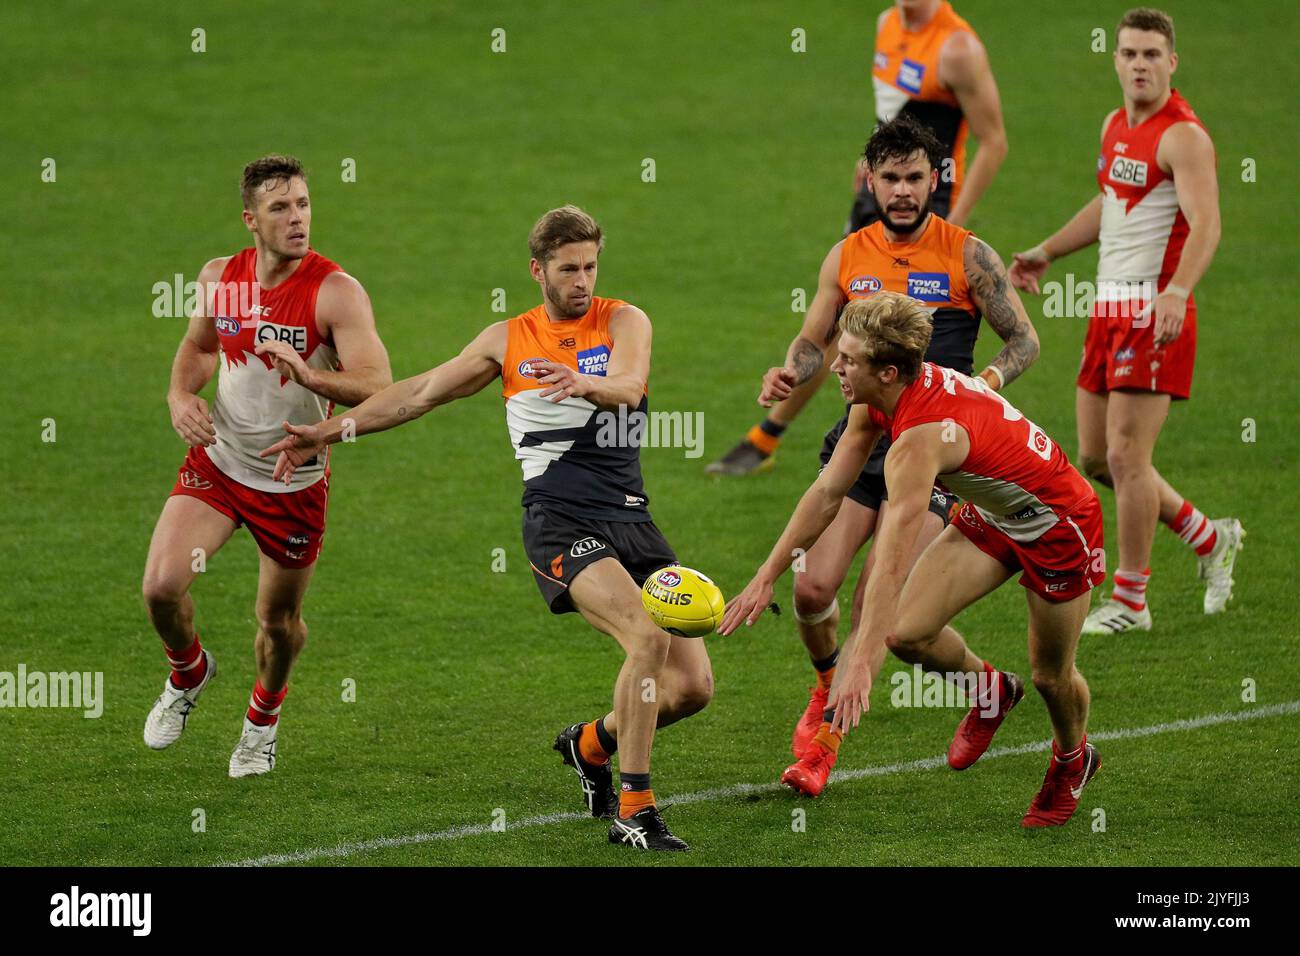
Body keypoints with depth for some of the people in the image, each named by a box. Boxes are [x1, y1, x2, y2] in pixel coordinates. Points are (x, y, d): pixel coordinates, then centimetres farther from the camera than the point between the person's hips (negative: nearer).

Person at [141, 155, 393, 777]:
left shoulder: (337, 293, -18)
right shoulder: (219, 278, -3)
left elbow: (377, 388, -26)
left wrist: (309, 376, -43)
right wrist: (181, 395, -1)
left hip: (294, 481, -3)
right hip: (217, 461, 3)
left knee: (279, 621, 10)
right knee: (162, 585, -15)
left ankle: (263, 715, 42)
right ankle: (188, 672, 20)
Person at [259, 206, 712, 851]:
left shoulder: (623, 320, 8)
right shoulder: (508, 340, 12)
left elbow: (629, 386, -13)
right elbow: (422, 393, 20)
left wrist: (584, 382, -36)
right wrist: (329, 432, 19)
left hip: (630, 517, 2)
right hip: (560, 520, -2)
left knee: (691, 685, -4)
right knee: (647, 636, -28)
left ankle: (592, 743, 26)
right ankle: (633, 812, -23)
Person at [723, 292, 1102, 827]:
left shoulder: (920, 437, -39)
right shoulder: (875, 402, -13)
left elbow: (890, 565, -44)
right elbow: (828, 492, -2)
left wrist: (860, 665, -47)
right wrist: (766, 577, -3)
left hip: (1060, 524, -8)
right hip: (991, 516, 8)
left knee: (1051, 676, 8)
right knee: (907, 632, -7)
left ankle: (1073, 761, 41)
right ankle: (991, 691, 24)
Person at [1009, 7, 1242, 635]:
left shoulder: (1182, 136, -14)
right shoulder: (1116, 126, 13)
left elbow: (1205, 223, -27)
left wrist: (1177, 290, -42)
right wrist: (1046, 252, 33)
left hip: (1154, 313, -9)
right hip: (1109, 308, 9)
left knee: (1125, 456, -8)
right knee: (1096, 459, 11)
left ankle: (1130, 602, 4)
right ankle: (1210, 540, 27)